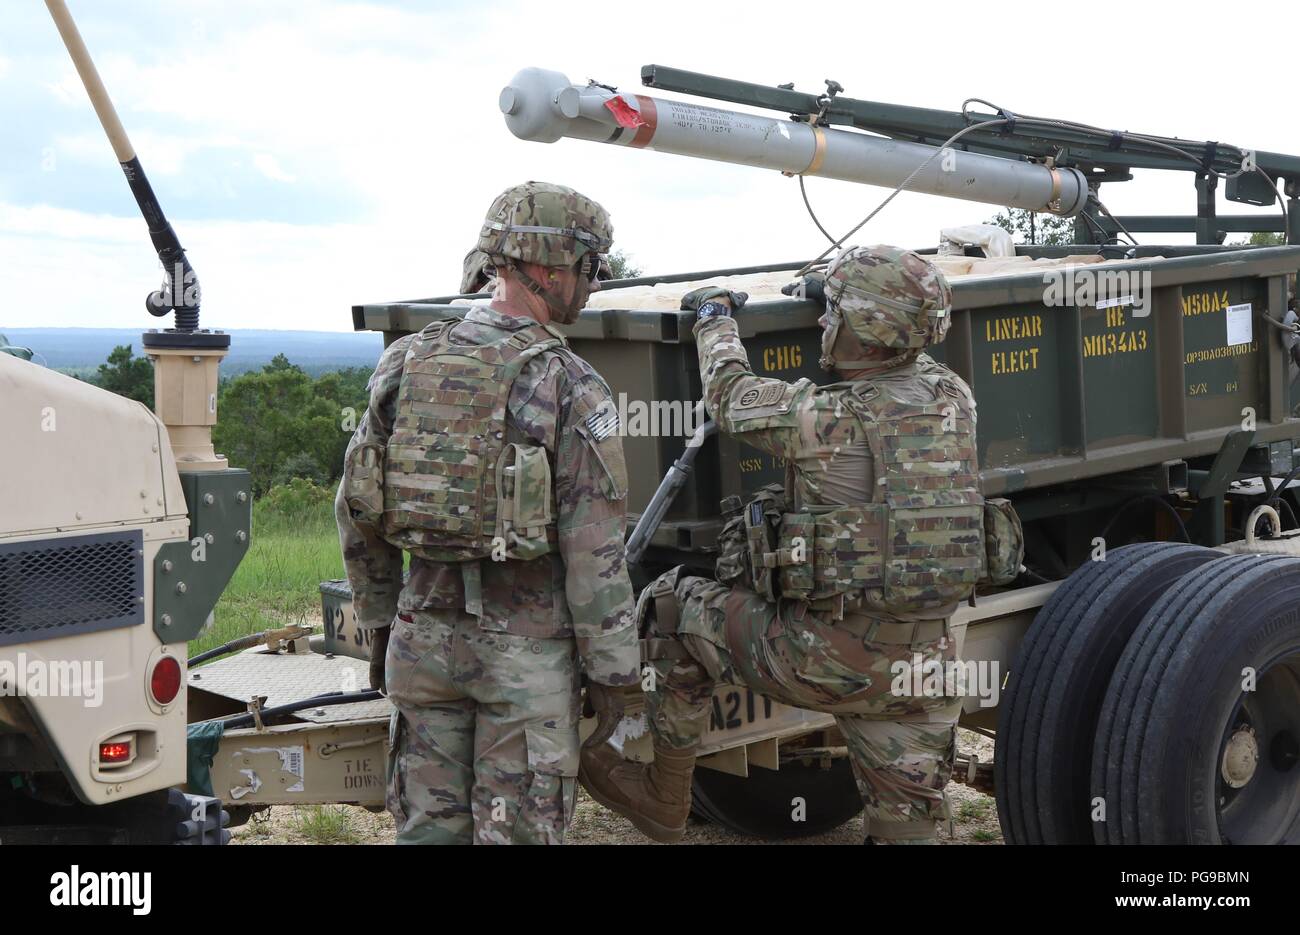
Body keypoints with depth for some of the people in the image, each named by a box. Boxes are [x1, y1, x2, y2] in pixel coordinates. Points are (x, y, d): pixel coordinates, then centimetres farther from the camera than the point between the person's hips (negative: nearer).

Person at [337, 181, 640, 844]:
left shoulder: (406, 363, 4)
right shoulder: (571, 387, -12)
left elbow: (356, 512, 9)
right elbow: (594, 549, -13)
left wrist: (378, 619, 20)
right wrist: (614, 671, -5)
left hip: (424, 634, 5)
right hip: (526, 646, -5)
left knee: (427, 826, 13)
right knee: (516, 832, 4)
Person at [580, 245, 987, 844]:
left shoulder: (821, 418, -15)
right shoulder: (953, 400, 1)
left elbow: (731, 396, 5)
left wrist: (714, 317, 23)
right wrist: (842, 303, 36)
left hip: (828, 658, -5)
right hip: (925, 664, 5)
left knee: (674, 607, 12)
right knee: (904, 822, 15)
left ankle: (662, 800, 23)